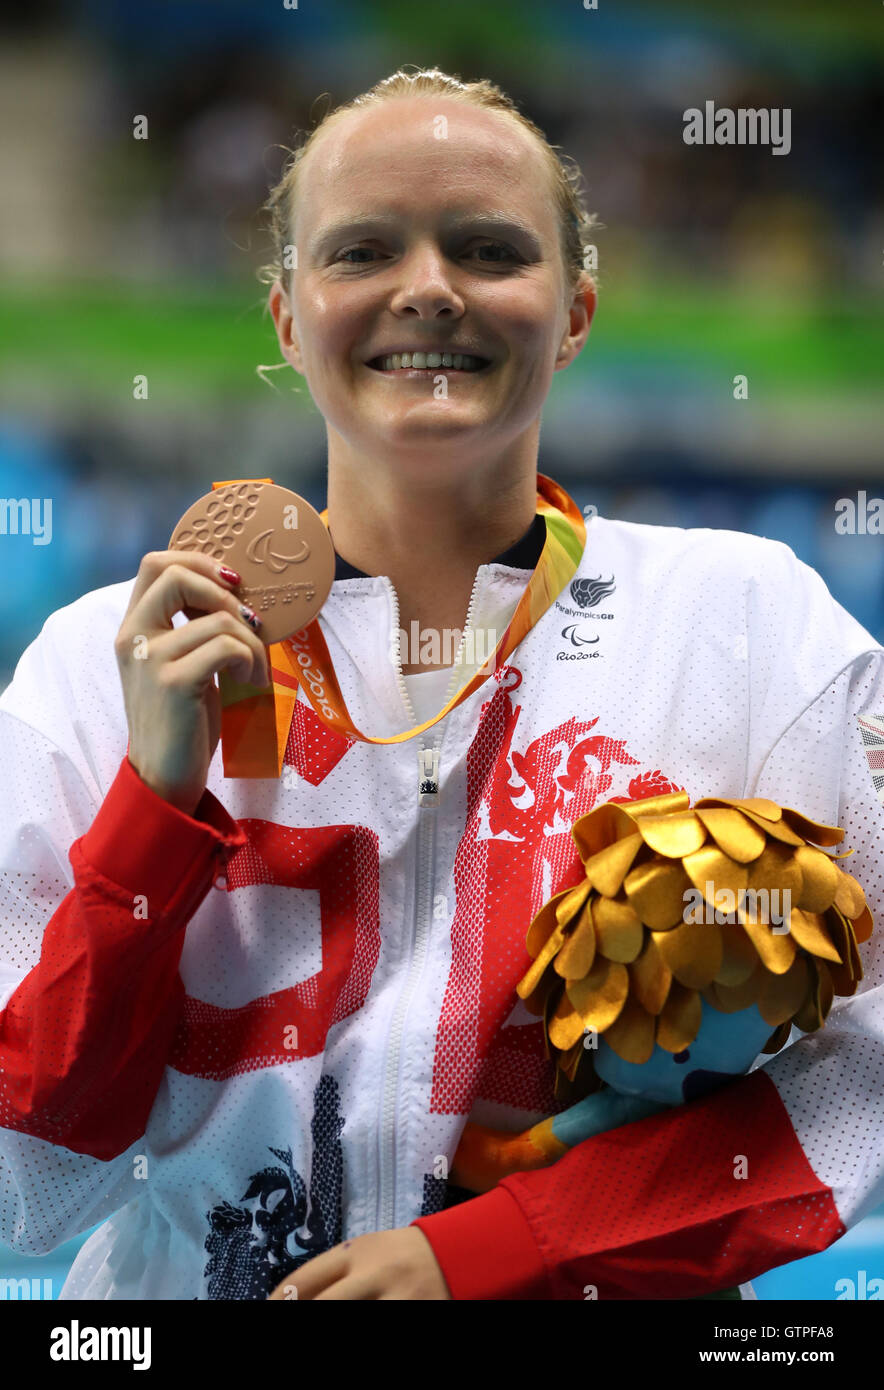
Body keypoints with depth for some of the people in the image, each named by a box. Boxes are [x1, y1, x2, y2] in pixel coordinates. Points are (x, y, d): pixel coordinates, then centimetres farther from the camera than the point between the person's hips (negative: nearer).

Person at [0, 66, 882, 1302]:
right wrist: (161, 796, -10)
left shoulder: (752, 622, 1)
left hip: (597, 1290, 0)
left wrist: (481, 1249, -12)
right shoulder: (110, 662, 2)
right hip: (191, 1296, 0)